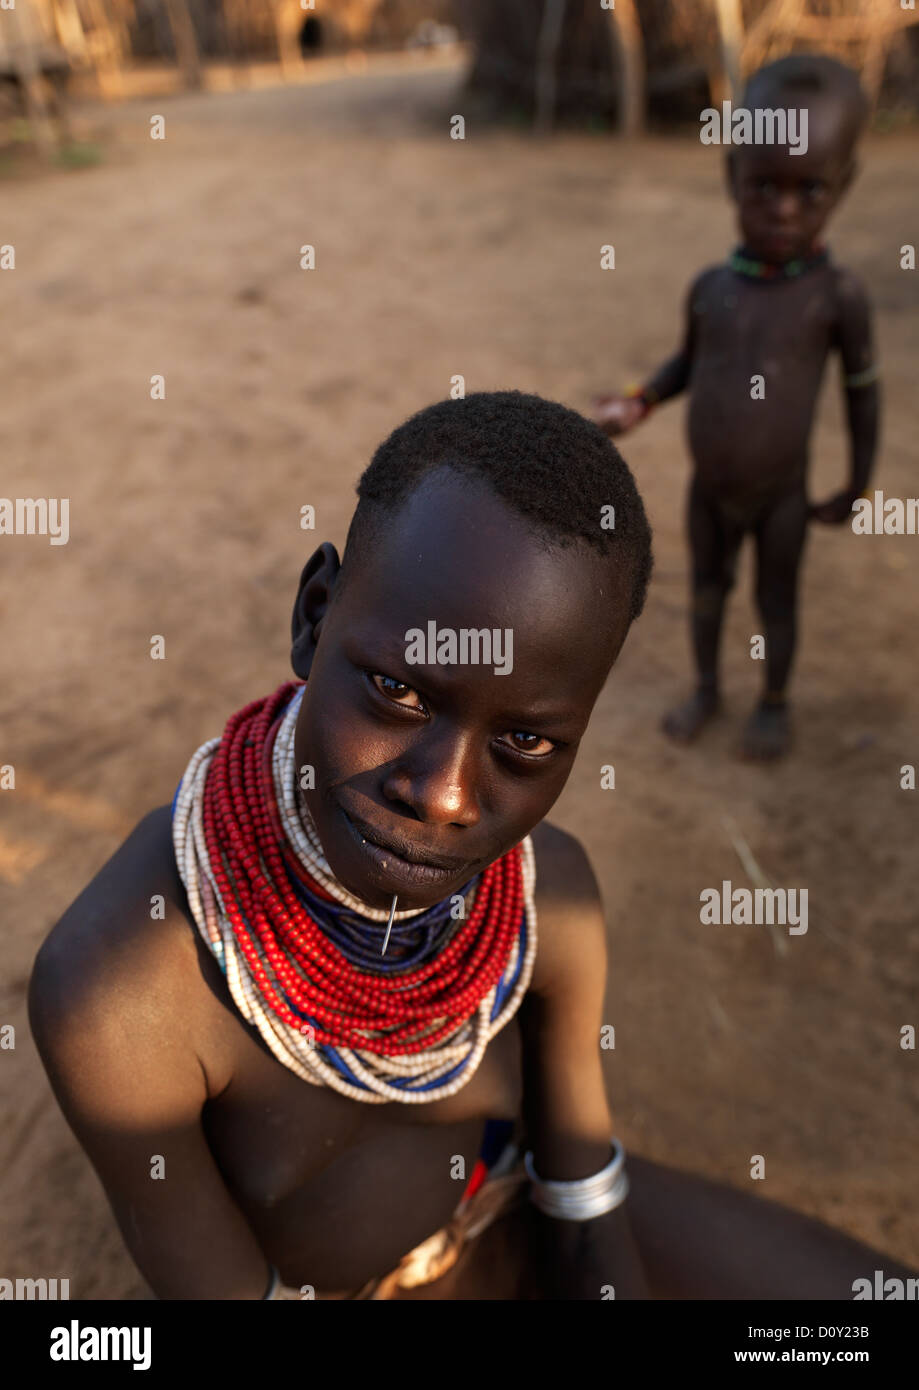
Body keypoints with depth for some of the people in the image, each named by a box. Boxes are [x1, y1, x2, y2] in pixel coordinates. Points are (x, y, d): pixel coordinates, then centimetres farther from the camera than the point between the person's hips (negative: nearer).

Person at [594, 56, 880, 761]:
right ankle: (706, 689, 40)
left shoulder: (838, 292, -18)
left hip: (782, 496, -3)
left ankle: (775, 702, 36)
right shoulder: (710, 286, -9)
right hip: (707, 490, 4)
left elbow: (863, 387, -6)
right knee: (707, 589, 19)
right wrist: (638, 404, -6)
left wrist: (858, 486, -2)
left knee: (776, 603, 13)